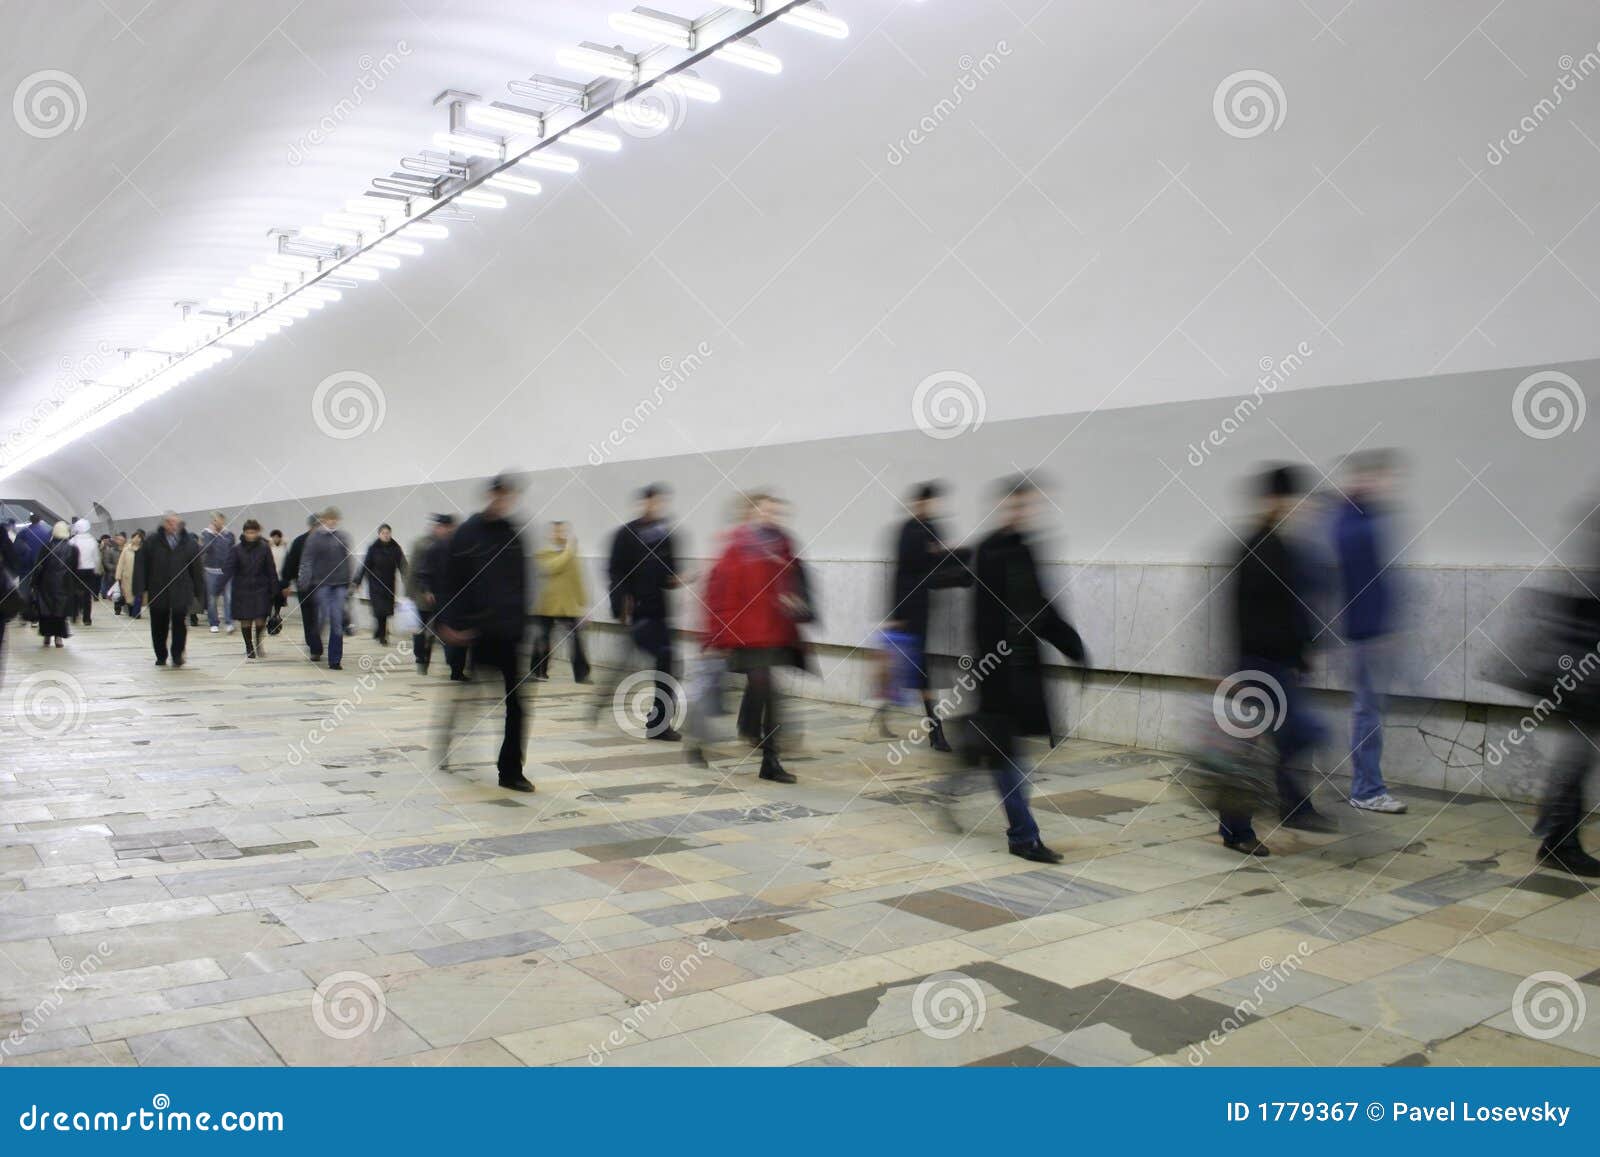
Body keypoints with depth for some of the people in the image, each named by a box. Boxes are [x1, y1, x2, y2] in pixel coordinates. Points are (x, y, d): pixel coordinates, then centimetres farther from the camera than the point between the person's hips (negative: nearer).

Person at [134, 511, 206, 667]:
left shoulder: (189, 543, 2)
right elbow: (141, 566, 0)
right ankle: (161, 656, 24)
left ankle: (177, 655, 9)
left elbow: (197, 570, 5)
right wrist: (142, 590, -5)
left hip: (181, 593, -1)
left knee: (179, 625, -5)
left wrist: (198, 594, 4)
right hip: (157, 593, 1)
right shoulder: (152, 542, 0)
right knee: (159, 626, 10)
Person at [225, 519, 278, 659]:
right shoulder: (237, 549, -1)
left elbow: (271, 570, 3)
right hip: (242, 589, 1)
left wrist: (274, 590, 1)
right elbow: (230, 568, -5)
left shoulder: (264, 548, 0)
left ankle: (259, 643, 20)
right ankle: (249, 648, 21)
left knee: (260, 621, -7)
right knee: (246, 621, 5)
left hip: (260, 589, 0)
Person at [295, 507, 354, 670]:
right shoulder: (315, 537, -2)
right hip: (321, 583, -2)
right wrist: (304, 580, -16)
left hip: (339, 584, 3)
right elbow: (307, 560, -6)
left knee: (337, 622, -1)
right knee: (322, 617, -1)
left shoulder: (342, 537, 8)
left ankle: (335, 660, 3)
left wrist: (348, 583, 12)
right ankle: (316, 648, 28)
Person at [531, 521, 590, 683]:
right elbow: (553, 567, -21)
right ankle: (538, 672, 22)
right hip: (546, 607, -1)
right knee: (542, 640, 9)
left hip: (569, 607, 1)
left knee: (575, 641, -8)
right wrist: (568, 550, -19)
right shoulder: (543, 554, -1)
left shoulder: (572, 556, 6)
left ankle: (581, 674, -5)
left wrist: (583, 603, 4)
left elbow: (578, 580, 8)